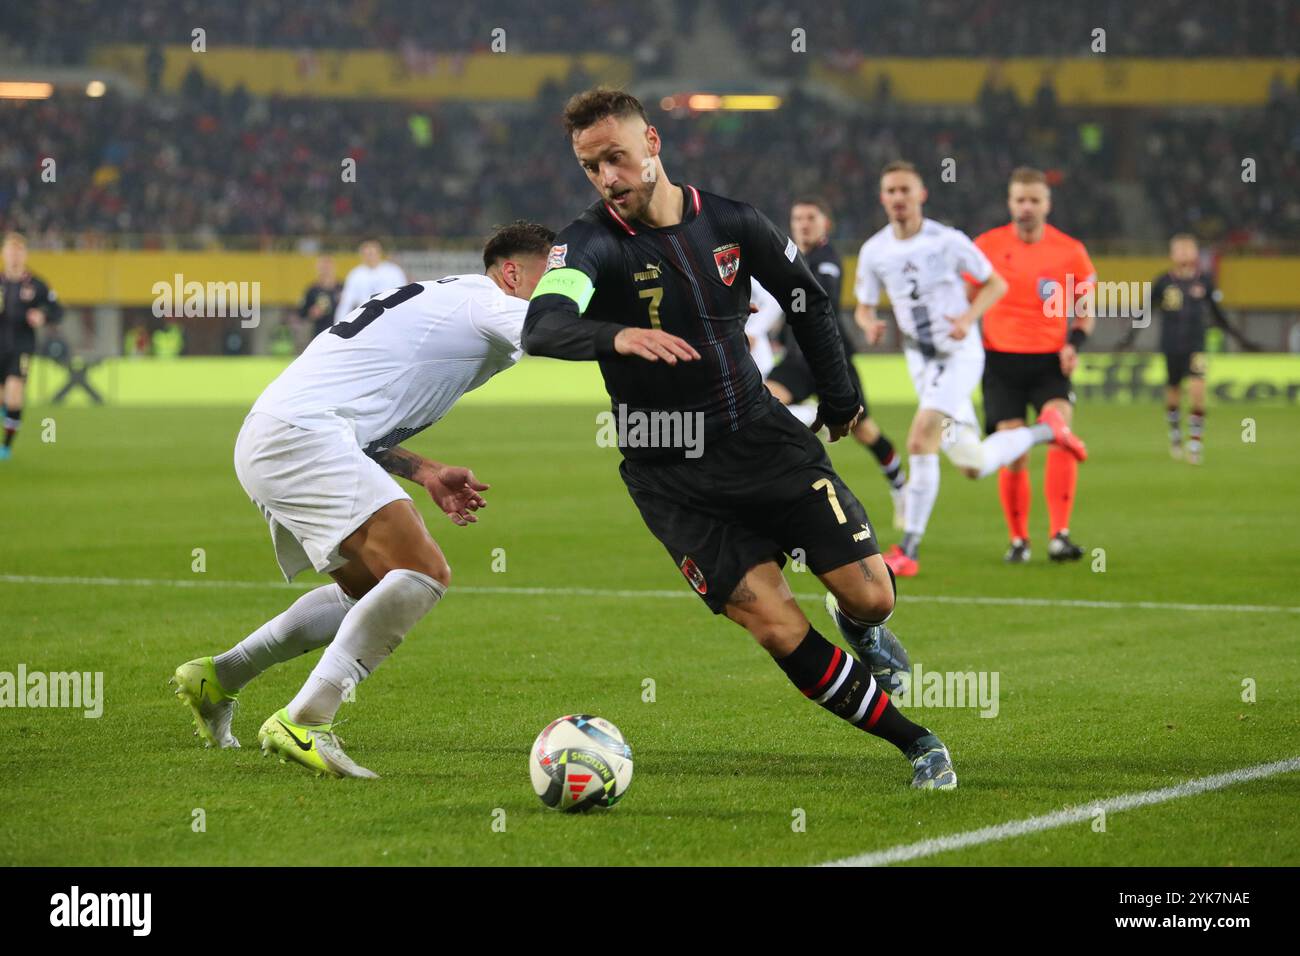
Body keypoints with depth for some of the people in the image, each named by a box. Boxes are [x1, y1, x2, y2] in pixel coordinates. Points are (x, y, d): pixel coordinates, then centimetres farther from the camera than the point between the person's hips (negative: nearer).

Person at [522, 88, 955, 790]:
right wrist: (616, 336, -51)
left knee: (871, 596, -3)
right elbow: (541, 327, -33)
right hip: (674, 480, -3)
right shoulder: (591, 242, -13)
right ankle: (915, 743, 0)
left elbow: (808, 300, 16)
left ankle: (858, 627, 36)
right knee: (779, 630, -15)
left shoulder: (731, 223, -2)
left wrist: (839, 399, 20)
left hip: (763, 435, 3)